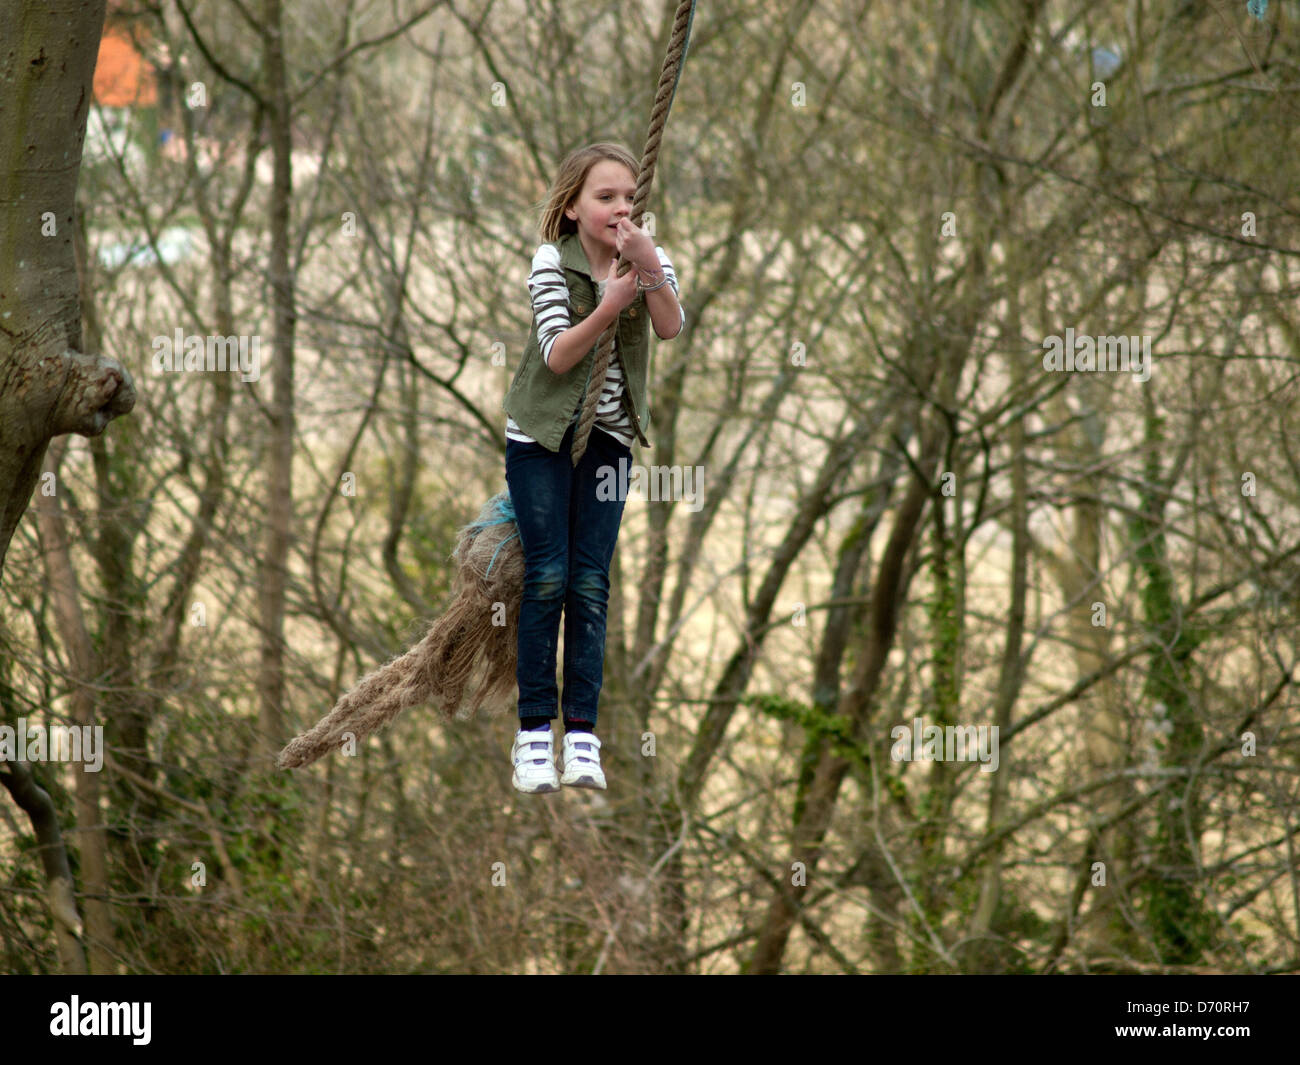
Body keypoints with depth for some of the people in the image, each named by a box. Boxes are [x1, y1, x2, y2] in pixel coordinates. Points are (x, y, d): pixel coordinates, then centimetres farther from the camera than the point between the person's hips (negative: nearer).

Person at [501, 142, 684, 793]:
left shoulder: (648, 261, 0)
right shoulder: (552, 262, -9)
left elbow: (671, 328, -19)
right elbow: (558, 356, -18)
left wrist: (650, 269, -35)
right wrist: (612, 305, -31)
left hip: (608, 437, 3)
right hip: (542, 434, -3)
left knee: (591, 584, -2)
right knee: (547, 578, -7)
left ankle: (582, 732, -1)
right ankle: (534, 733, -2)